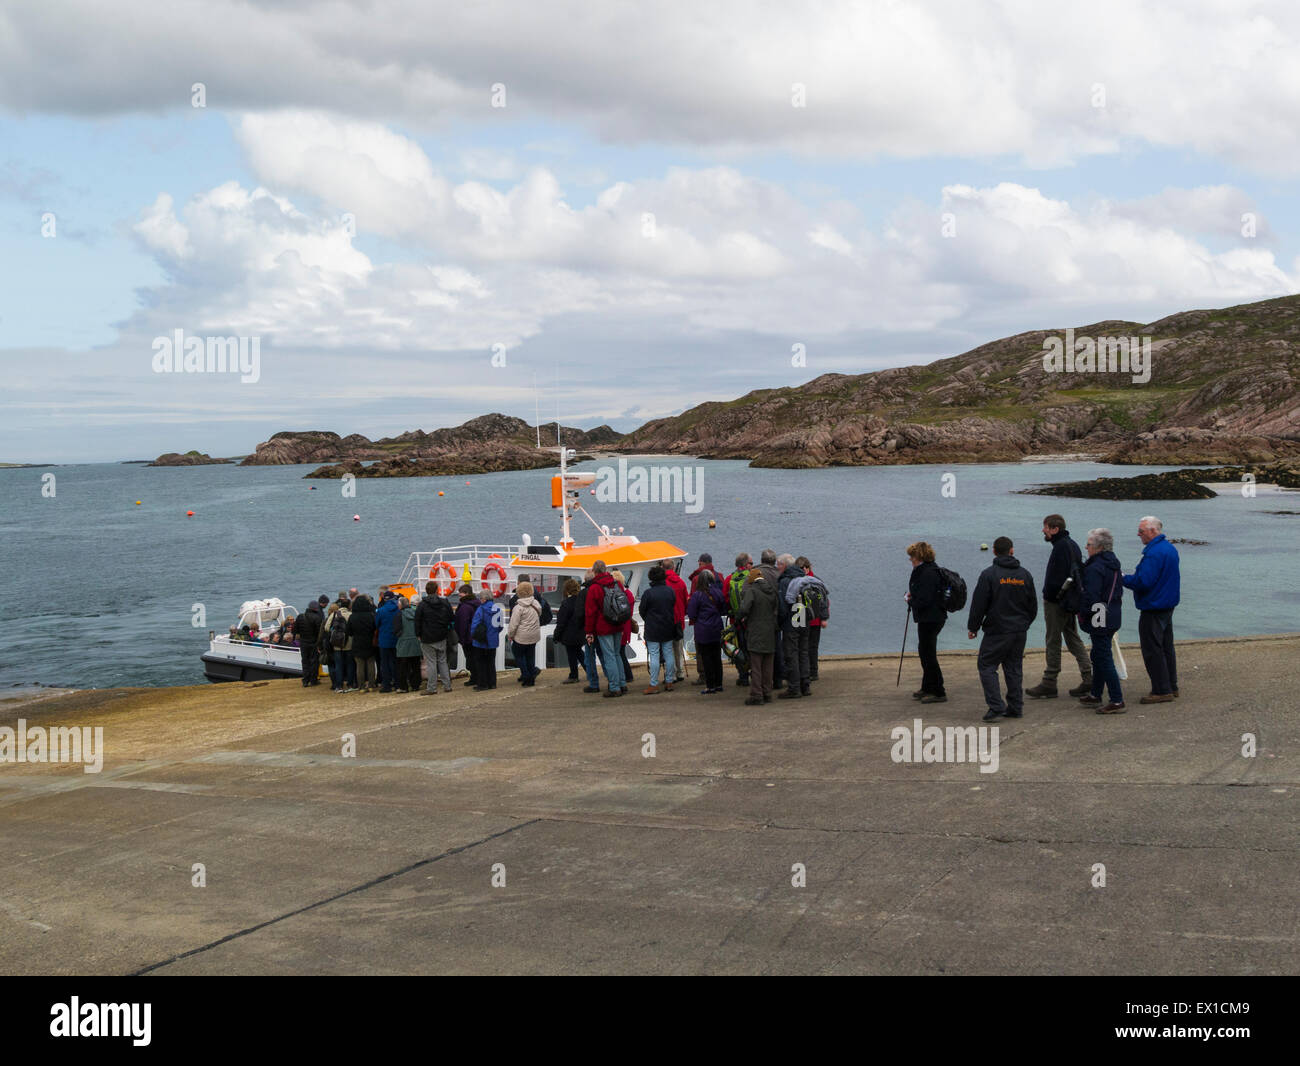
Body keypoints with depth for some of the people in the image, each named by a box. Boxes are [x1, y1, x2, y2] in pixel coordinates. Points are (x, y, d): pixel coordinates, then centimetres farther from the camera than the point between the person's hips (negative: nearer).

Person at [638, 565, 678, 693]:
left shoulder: (648, 593, -14)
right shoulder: (670, 591, 0)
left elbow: (642, 610, -4)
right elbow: (674, 607, 10)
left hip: (653, 629, -5)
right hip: (668, 628, 5)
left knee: (654, 656, -3)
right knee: (668, 654, 10)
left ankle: (654, 685, -5)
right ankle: (669, 682, 14)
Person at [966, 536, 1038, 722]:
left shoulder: (989, 574, -11)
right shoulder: (1025, 575, 6)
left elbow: (979, 604, -10)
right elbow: (1033, 605, 14)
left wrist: (973, 627, 2)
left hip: (997, 631, -5)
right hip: (1019, 631, 5)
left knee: (987, 666, 2)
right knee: (1014, 668, 13)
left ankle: (996, 707, -9)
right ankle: (1016, 708, 14)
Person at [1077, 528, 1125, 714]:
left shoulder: (1095, 568, -20)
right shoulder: (1113, 564, 11)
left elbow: (1090, 596, -22)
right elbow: (1119, 591, 19)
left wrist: (1083, 613, -9)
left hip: (1099, 620, -10)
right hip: (1112, 618, 10)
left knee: (1104, 658, -6)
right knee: (1098, 656, 20)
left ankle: (1117, 701, -7)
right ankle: (1095, 695, 31)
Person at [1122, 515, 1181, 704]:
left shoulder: (1154, 553, -21)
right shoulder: (1170, 549, 12)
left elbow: (1143, 581, -26)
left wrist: (1123, 578, -11)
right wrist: (1132, 577, 12)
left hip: (1153, 610, -10)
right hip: (1168, 606, 10)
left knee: (1152, 651, -4)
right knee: (1166, 648, 16)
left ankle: (1161, 690, -3)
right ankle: (1171, 686, 23)